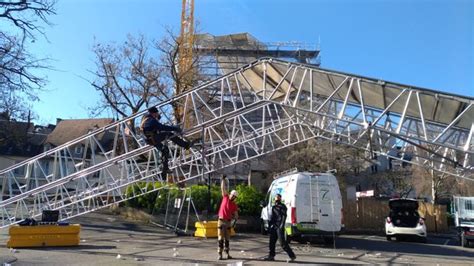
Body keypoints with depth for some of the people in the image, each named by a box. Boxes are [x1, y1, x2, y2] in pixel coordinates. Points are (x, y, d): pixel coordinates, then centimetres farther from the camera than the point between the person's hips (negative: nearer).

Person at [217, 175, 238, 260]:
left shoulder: (234, 205, 4)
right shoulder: (225, 197, 1)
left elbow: (236, 216, 5)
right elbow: (223, 188, -3)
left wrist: (233, 216, -16)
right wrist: (223, 179, -8)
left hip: (228, 221, 2)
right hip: (221, 220, -2)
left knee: (227, 238, 8)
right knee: (220, 238, -3)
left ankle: (227, 254, 15)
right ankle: (220, 254, -2)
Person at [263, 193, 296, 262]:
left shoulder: (282, 206, -3)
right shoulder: (273, 207, 18)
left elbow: (284, 216, -12)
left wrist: (282, 225, -22)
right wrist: (269, 226, 18)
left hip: (279, 227, -7)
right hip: (274, 227, 7)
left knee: (282, 243, -8)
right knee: (272, 242, 7)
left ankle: (292, 256, -1)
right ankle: (271, 256, 15)